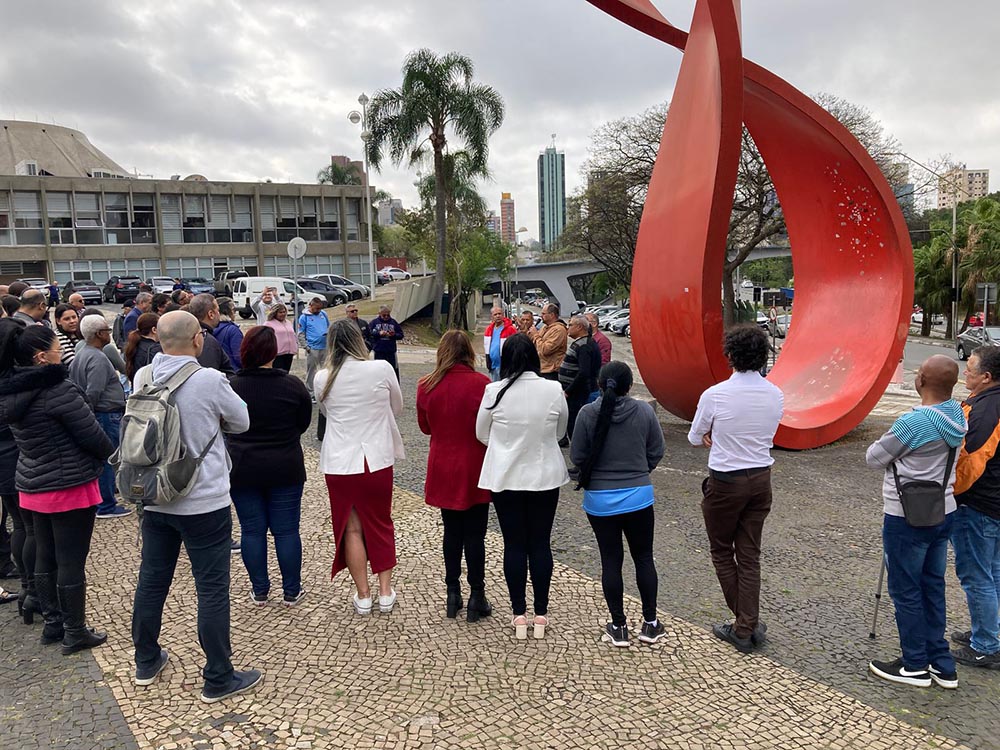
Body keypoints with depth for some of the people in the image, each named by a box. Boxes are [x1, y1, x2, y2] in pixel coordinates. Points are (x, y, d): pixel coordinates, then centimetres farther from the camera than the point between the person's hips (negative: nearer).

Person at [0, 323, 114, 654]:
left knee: (44, 558, 17)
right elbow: (93, 435, -16)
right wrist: (110, 455, 2)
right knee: (71, 561, 3)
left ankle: (52, 623, 30)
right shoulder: (58, 390, -21)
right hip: (69, 487, -8)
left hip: (32, 486, 8)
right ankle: (75, 633, 13)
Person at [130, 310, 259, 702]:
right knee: (212, 591, 4)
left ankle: (146, 662, 37)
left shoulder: (143, 378, -1)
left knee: (151, 582, 19)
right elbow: (241, 422, -4)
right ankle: (218, 680, 15)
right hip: (204, 503, -6)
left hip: (156, 500, 6)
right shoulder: (210, 380, -18)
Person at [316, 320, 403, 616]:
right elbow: (397, 408, 5)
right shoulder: (381, 369, -11)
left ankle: (363, 595, 19)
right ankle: (385, 591, 23)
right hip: (378, 459, 0)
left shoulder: (322, 378, -6)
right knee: (381, 524, 17)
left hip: (339, 463, 0)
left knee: (352, 528, 13)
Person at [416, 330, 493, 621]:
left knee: (452, 532, 16)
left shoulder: (426, 386, -5)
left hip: (443, 470, 3)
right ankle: (477, 597, 14)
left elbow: (425, 426, 7)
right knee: (475, 535, 7)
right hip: (475, 472, -3)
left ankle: (452, 593, 23)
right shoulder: (481, 384, -15)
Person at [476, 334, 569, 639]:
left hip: (506, 478, -1)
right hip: (545, 476, 1)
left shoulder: (494, 391, -13)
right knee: (540, 544, 12)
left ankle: (519, 613, 19)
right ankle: (541, 613, 21)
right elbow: (560, 432, 5)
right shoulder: (554, 390, -11)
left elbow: (482, 435, 0)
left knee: (514, 545, 10)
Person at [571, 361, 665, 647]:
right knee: (644, 557, 16)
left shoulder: (587, 413, -12)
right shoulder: (644, 411, -8)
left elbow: (577, 456, -6)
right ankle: (650, 624, 23)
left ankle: (618, 627, 19)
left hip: (600, 499, -1)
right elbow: (656, 452, 1)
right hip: (638, 496, 1)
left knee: (611, 560, 10)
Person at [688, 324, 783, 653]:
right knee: (749, 556, 13)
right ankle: (748, 626, 17)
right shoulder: (776, 395, -3)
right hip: (761, 479, 5)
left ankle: (745, 623, 20)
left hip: (725, 482, -4)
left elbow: (695, 438, -3)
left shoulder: (715, 395, -18)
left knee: (722, 552, 14)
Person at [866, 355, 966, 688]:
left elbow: (874, 458, -12)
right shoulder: (957, 416, 0)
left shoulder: (914, 422, -24)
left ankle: (915, 666, 19)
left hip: (908, 519, -8)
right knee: (933, 587, 17)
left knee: (905, 591, 6)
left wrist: (887, 441, 5)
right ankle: (941, 664, 27)